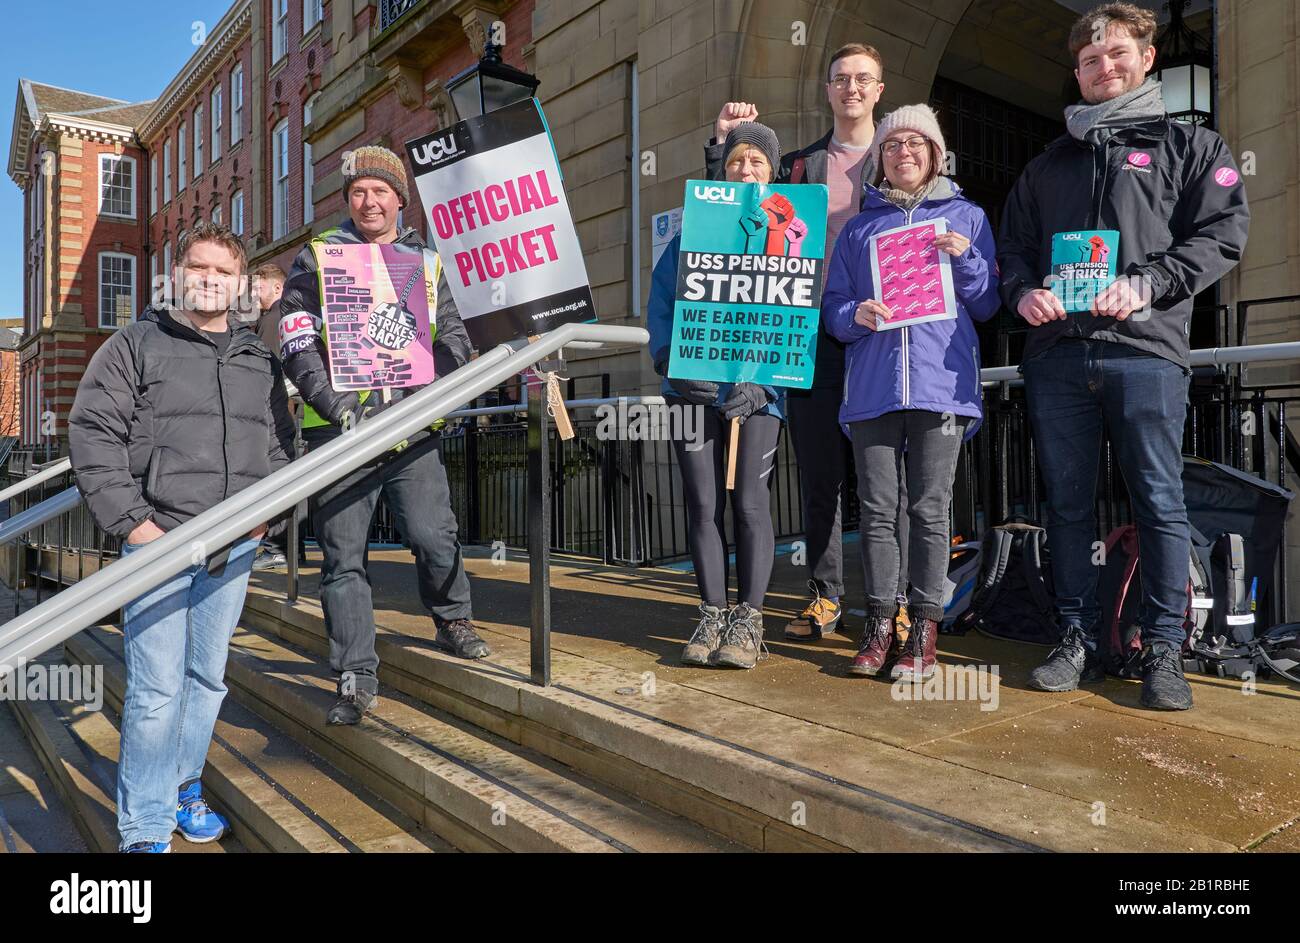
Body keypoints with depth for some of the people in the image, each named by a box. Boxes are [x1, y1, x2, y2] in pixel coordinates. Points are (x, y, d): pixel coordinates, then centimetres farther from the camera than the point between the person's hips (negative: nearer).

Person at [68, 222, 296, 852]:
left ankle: (183, 788, 33)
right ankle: (144, 833, 9)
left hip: (235, 546, 5)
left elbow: (281, 439, 21)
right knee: (157, 688, -5)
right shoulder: (137, 344, 1)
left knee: (208, 676, 14)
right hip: (159, 540, -4)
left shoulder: (260, 361, 14)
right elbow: (91, 432, -4)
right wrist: (131, 521, -11)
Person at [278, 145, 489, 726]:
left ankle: (453, 622, 25)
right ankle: (357, 677, 12)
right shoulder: (317, 258, 9)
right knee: (343, 558, 2)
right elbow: (296, 344, 1)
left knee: (435, 537, -5)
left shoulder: (427, 262, 15)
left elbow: (455, 340, 12)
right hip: (339, 433, -1)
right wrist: (338, 407, -12)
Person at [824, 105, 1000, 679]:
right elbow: (832, 307, 13)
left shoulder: (966, 217, 14)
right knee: (877, 510, 2)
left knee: (930, 510, -1)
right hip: (872, 387, 2)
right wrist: (856, 315, -9)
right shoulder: (860, 227, 18)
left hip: (941, 381, -1)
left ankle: (924, 628, 8)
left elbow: (989, 305, 11)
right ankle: (880, 623, 11)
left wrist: (965, 260, -7)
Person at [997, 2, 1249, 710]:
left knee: (1159, 502, -3)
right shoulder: (1048, 164, 24)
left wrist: (1147, 285, -13)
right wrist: (1024, 292, -2)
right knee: (1067, 504, 5)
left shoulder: (1188, 145, 14)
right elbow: (1013, 245, 20)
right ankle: (1078, 643, 14)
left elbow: (1223, 232, 2)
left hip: (1145, 350, -3)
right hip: (1055, 354, 3)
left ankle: (1164, 651, 7)